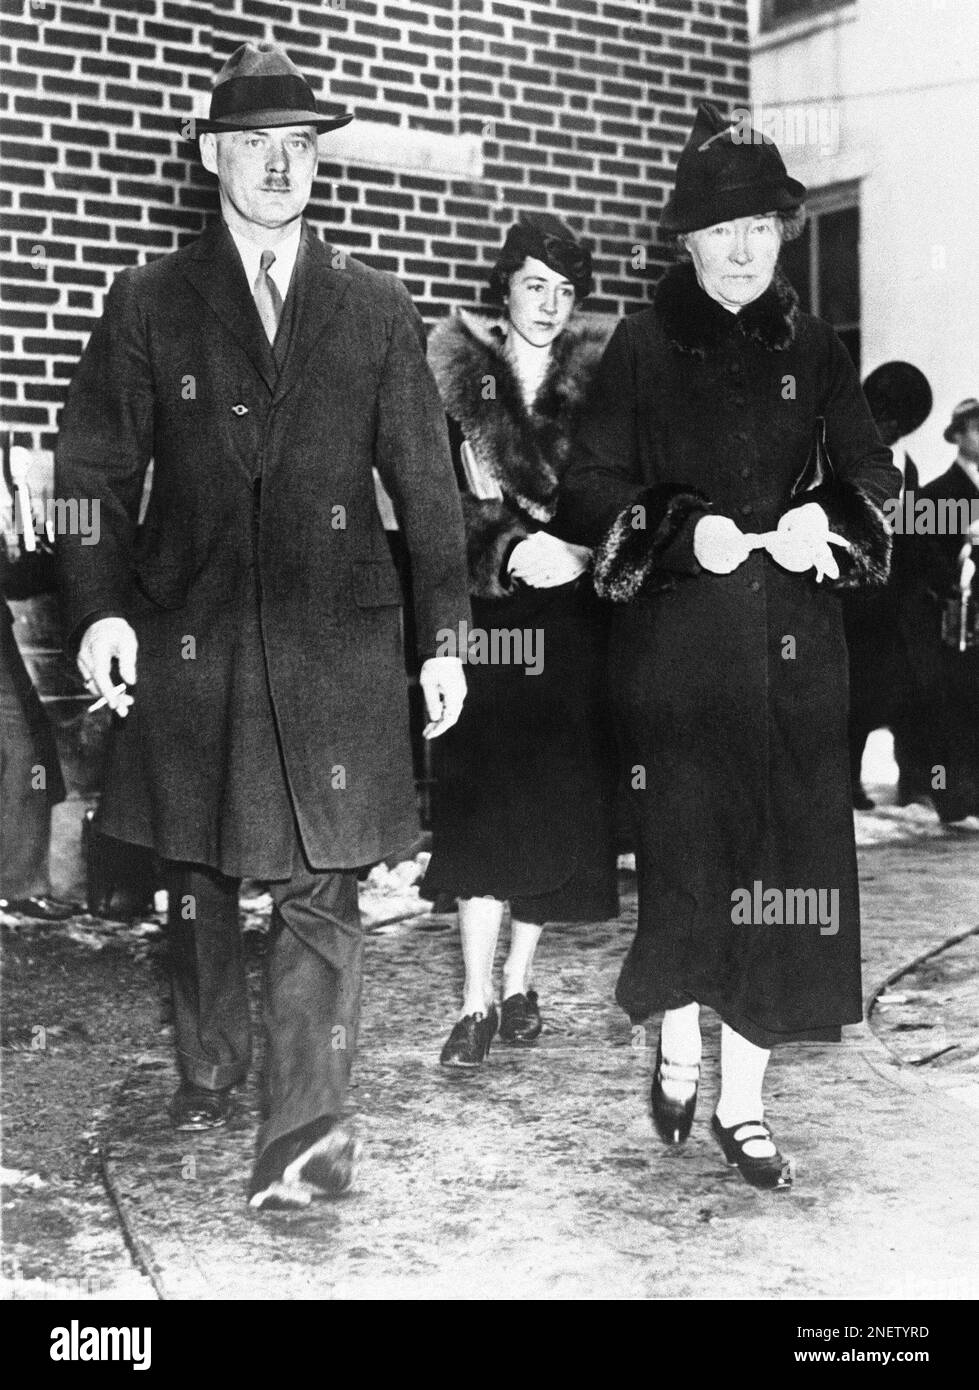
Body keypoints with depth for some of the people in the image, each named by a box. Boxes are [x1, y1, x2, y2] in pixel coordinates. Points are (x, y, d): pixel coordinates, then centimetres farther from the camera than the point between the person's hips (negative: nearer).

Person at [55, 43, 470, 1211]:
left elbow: (425, 484, 7)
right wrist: (98, 609, -8)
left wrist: (441, 636, 3)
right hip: (186, 634, 1)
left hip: (335, 640, -1)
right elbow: (94, 471, 5)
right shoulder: (147, 303, 8)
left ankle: (303, 1131, 1)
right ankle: (206, 1072, 33)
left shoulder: (377, 311, 8)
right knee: (196, 875, 13)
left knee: (320, 887, -4)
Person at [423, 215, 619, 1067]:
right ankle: (477, 1000, 0)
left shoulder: (596, 384, 8)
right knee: (482, 809, -6)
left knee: (557, 806, 4)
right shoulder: (457, 380, 3)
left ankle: (520, 981, 19)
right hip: (485, 618, -2)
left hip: (571, 621, 2)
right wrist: (511, 547, -17)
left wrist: (578, 551, -14)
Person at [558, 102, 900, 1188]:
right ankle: (676, 1044, 26)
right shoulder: (642, 347, 3)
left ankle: (742, 1100, 16)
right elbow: (589, 490, 0)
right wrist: (684, 531, -16)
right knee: (687, 852, -4)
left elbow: (873, 473, 13)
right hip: (676, 641, -2)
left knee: (787, 862, 2)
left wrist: (826, 517, -9)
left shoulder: (812, 349, 11)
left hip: (795, 647, 3)